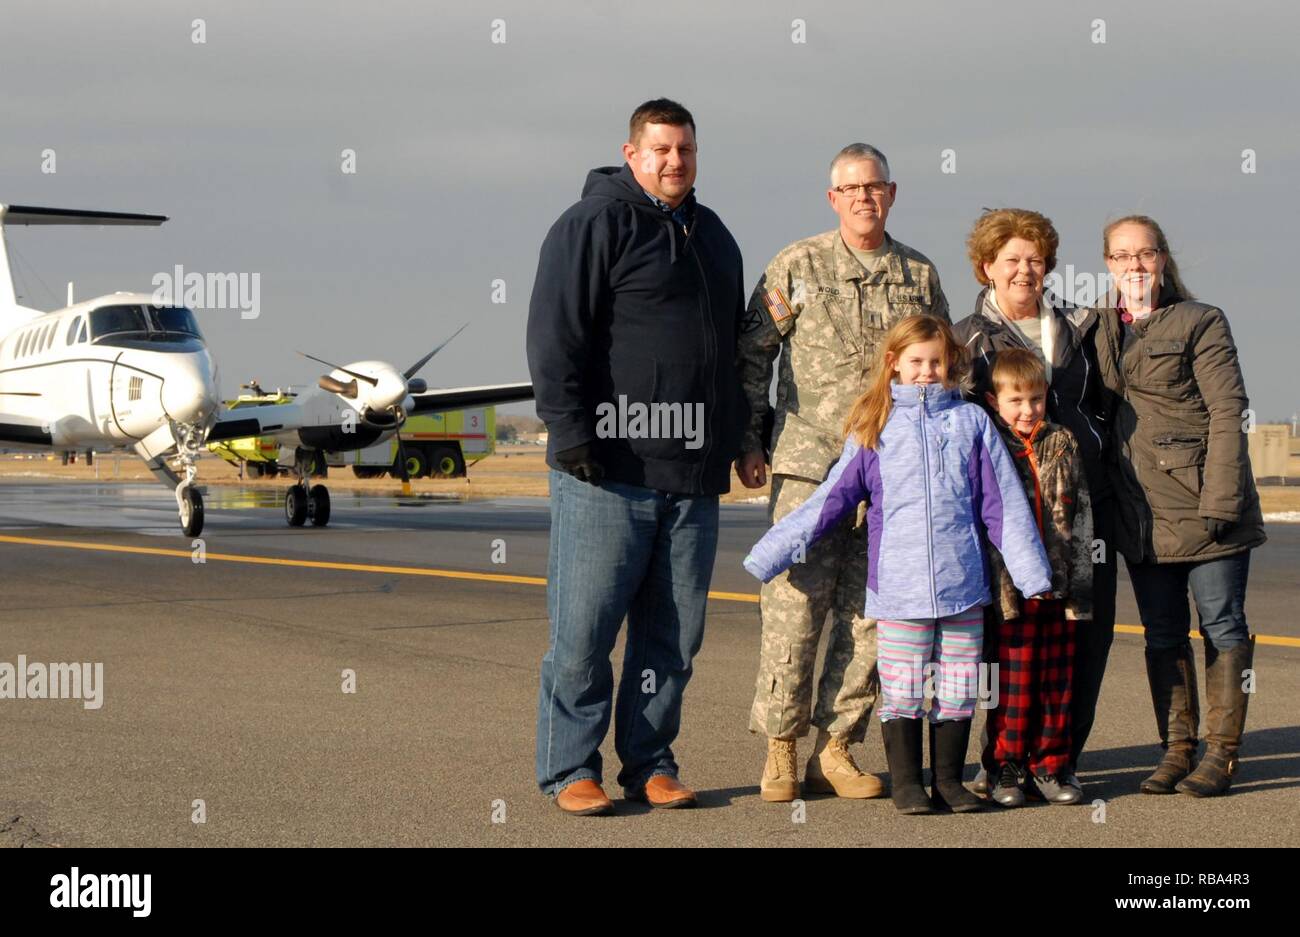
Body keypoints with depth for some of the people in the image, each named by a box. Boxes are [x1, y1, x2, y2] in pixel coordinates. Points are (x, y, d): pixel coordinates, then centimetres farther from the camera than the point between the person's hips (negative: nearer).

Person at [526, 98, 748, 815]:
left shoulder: (713, 237, 20)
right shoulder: (595, 224, -3)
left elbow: (735, 346, 28)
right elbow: (555, 335, -10)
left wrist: (735, 440, 20)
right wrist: (571, 432, -16)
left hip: (693, 477, 7)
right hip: (609, 467, -7)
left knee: (674, 632, 8)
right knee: (585, 627, -4)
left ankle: (650, 763, 17)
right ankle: (570, 769, 4)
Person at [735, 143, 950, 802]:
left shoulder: (920, 277, 13)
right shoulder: (796, 266, 4)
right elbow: (752, 355, 6)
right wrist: (748, 442, 0)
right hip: (809, 460, -3)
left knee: (870, 611, 2)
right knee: (795, 602, -7)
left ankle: (835, 748, 9)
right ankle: (779, 747, 4)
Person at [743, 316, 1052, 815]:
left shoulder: (971, 421, 10)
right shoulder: (873, 427, 8)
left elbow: (1002, 502, 10)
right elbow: (832, 498, 9)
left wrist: (1031, 570, 8)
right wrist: (772, 552, 5)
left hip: (963, 583, 1)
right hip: (899, 585, -1)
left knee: (959, 687, 4)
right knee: (902, 690, 0)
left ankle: (949, 778, 15)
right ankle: (905, 781, 10)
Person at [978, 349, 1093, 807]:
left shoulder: (1062, 445, 9)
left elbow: (1081, 516, 10)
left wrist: (1080, 583, 3)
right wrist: (993, 583, -8)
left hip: (1059, 587, 3)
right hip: (1009, 591, -3)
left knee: (1057, 682, 7)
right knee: (1013, 683, 0)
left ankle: (1050, 765, 16)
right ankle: (1007, 768, 10)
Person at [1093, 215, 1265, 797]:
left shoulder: (1200, 323, -3)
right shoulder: (1099, 330, 12)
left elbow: (1228, 415, -8)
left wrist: (1218, 502, -16)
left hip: (1203, 504, -5)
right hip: (1142, 512, 5)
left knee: (1222, 628, 1)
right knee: (1162, 635, 8)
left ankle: (1220, 753, 6)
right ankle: (1176, 750, 15)